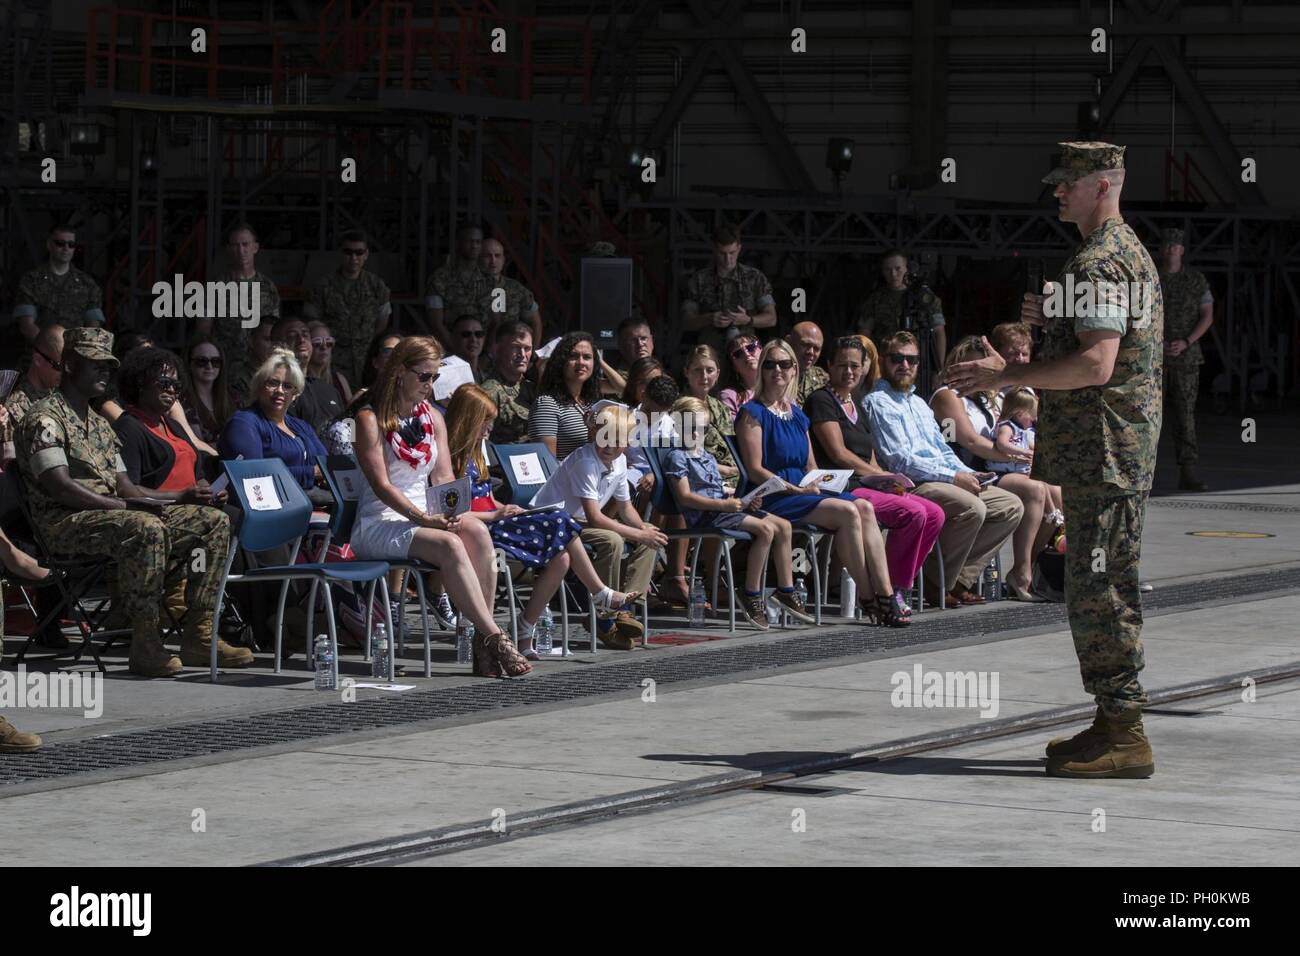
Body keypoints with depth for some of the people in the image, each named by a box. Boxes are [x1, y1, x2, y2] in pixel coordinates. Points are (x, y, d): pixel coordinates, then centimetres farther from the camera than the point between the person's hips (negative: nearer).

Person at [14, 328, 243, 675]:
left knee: (215, 520, -3)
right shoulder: (45, 417, -5)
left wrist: (184, 499, 5)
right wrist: (125, 505, -23)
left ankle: (198, 634, -10)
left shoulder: (100, 424, 25)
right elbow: (59, 488, -17)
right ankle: (145, 646, -34)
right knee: (147, 528, -38)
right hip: (65, 521, -9)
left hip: (114, 514, 9)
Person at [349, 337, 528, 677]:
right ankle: (494, 639, -33)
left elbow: (443, 477, 9)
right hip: (379, 525, -6)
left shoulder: (433, 418, 15)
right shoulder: (371, 419, -5)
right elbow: (381, 485, -13)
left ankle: (482, 640, -31)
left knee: (477, 531, -28)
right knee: (450, 545, -33)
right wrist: (423, 518, -23)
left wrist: (450, 510, -13)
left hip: (426, 517, 6)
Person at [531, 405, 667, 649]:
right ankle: (605, 619, -22)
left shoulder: (619, 461, 3)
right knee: (612, 541, -33)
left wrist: (643, 527, -5)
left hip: (579, 522, 10)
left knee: (649, 541, 3)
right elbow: (594, 518, -28)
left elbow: (624, 506, 17)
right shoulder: (584, 462, -25)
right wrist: (638, 534, -23)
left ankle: (622, 610, -6)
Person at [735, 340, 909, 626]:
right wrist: (794, 489, -17)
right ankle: (868, 599, -21)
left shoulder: (797, 414, 22)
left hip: (804, 491, 7)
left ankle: (885, 594, -29)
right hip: (772, 497, -7)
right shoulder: (753, 413, -1)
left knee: (864, 507, -20)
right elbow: (754, 470, -9)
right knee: (847, 511, -27)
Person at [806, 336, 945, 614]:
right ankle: (891, 589, -17)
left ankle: (899, 586, -5)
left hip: (867, 486, 9)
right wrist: (882, 476, -12)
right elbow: (839, 454, -11)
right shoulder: (821, 401, -3)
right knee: (913, 513, -26)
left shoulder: (856, 404, 24)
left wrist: (887, 479, 1)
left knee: (934, 514, -8)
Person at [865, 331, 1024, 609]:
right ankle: (937, 585, -18)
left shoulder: (919, 403, 27)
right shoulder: (878, 403, -4)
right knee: (972, 507, -32)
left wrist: (969, 474, 6)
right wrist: (953, 477, -16)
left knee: (1011, 506, -1)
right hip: (911, 484, -9)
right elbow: (899, 460, -14)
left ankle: (960, 579, -3)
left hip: (947, 480, 9)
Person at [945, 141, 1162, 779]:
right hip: (1107, 455, 11)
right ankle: (1115, 725, 19)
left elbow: (1095, 364, -26)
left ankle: (1124, 736, -9)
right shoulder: (1127, 252, 20)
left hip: (1104, 455, -11)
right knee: (1103, 588, 14)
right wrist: (1051, 321, 15)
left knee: (1098, 590, -10)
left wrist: (1004, 375, -21)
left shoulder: (1099, 262, -16)